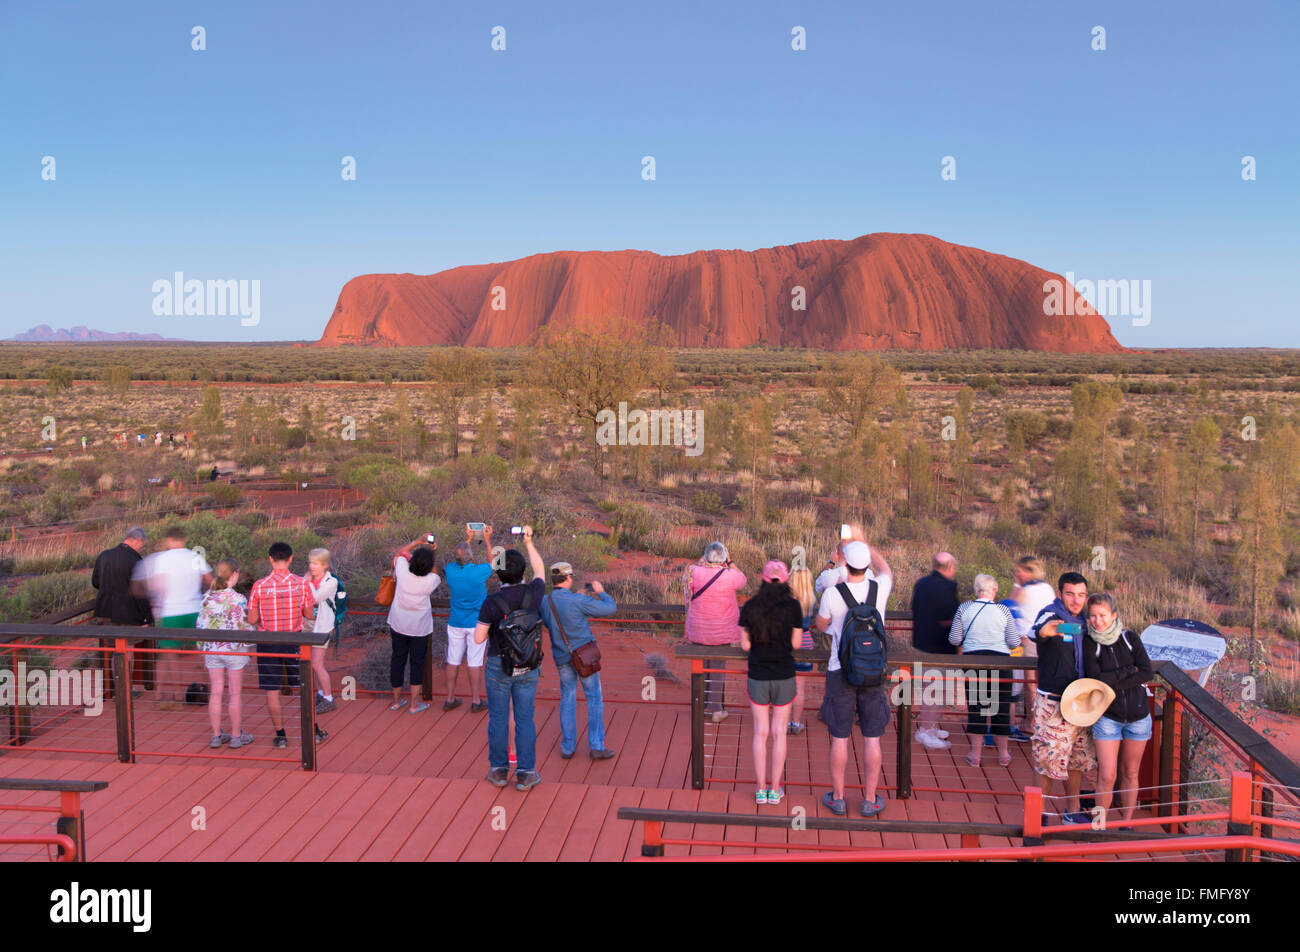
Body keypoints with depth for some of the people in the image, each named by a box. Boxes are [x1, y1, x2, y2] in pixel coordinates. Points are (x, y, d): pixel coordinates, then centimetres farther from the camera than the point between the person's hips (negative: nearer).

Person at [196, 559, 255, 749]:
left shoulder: (207, 597, 1)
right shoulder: (238, 599, -15)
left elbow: (200, 625, 5)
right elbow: (243, 627, -14)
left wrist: (204, 648, 16)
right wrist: (250, 644, 3)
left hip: (212, 649, 4)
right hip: (234, 649, -4)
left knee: (215, 693, 10)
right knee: (236, 694, 6)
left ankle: (216, 735, 17)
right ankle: (236, 736, 14)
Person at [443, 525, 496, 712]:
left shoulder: (451, 570, -9)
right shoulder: (479, 572, -19)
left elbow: (461, 562, 16)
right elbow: (490, 562, 5)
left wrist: (469, 539, 24)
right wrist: (487, 539, 16)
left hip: (455, 623, 3)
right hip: (476, 624, -3)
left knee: (453, 661, 11)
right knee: (475, 663, 4)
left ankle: (450, 699, 21)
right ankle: (476, 701, 12)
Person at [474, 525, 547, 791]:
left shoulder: (491, 603, -17)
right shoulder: (533, 593, -10)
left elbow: (478, 639, -10)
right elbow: (540, 570, 13)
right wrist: (529, 542, 18)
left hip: (498, 665, -2)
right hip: (527, 667, 2)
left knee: (498, 718, 11)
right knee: (524, 719, 9)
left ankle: (499, 770, 19)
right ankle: (526, 773, 11)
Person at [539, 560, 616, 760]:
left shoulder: (544, 603, -2)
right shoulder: (578, 601, -19)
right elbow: (609, 608, -14)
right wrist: (600, 592, 6)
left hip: (562, 658, 5)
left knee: (567, 699, 16)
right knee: (594, 698, 6)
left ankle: (567, 747, 16)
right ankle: (596, 746, 7)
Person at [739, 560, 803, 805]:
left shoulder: (750, 607, -6)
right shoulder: (793, 606, -9)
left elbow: (745, 645, -3)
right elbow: (796, 643, -5)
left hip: (758, 677, 1)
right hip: (784, 677, -1)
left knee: (760, 733, 11)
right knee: (779, 733, 9)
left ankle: (761, 789, 15)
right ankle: (775, 790, 15)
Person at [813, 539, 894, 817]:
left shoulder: (832, 594, -14)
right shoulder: (880, 588, -7)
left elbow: (821, 625, 6)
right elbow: (885, 569, 19)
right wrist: (863, 543, 27)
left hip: (840, 672, -1)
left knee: (840, 737, 8)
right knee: (872, 738, 10)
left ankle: (837, 798, 18)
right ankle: (870, 799, 17)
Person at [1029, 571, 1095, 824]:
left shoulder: (1082, 620, 8)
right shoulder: (1051, 615, -14)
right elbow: (1037, 631, -39)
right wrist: (1044, 631, -63)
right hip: (1052, 703, -7)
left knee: (1078, 758, 15)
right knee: (1049, 759, -3)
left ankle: (1073, 810, 30)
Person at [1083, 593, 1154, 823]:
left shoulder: (1130, 638, -2)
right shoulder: (1089, 644, -7)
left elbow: (1147, 673, -10)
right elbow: (1095, 679, -17)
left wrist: (1113, 682, -17)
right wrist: (1128, 671, -14)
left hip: (1138, 715, 2)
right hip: (1107, 717, -2)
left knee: (1130, 774, 13)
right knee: (1107, 777, -6)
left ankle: (1127, 824, 26)